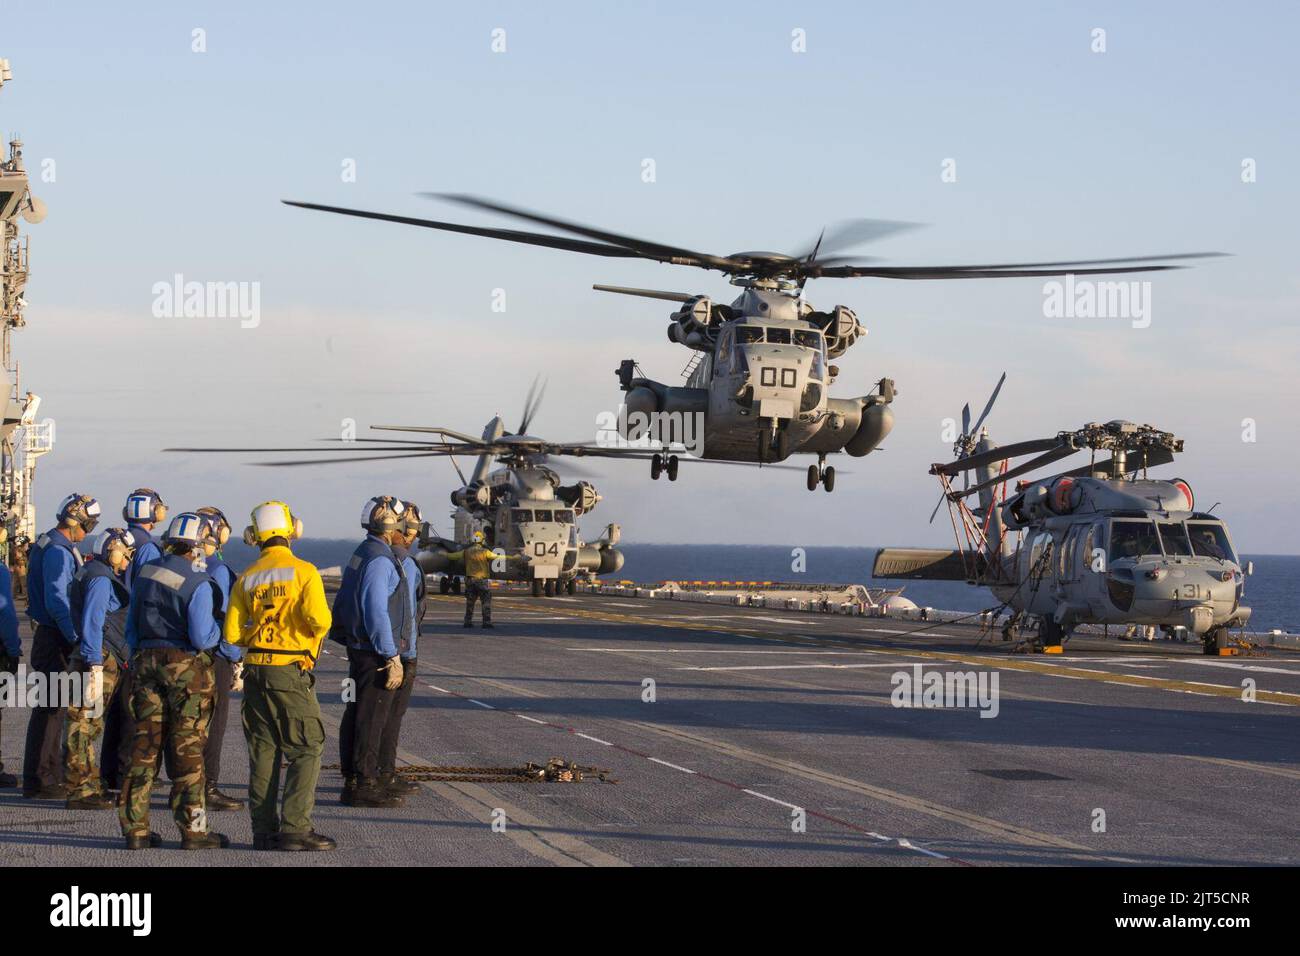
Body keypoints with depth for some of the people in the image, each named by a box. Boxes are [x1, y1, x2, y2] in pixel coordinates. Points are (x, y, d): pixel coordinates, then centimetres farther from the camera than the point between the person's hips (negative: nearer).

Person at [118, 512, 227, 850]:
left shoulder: (145, 574, 7)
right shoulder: (198, 584, -15)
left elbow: (131, 628, 13)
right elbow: (202, 638, -18)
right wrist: (221, 627, 1)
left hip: (146, 661, 6)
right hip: (185, 666, -6)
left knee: (144, 746, 8)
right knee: (187, 749, 0)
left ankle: (135, 827, 10)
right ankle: (193, 829, 3)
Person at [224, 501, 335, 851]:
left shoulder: (247, 578, 7)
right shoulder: (303, 571, -7)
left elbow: (232, 633, 4)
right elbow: (318, 619, -18)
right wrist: (319, 628, 4)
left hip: (255, 669, 5)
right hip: (291, 671, -5)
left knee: (262, 750, 10)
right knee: (307, 749, 0)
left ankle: (264, 829, 10)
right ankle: (295, 826, -10)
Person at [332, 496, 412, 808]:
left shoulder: (361, 554, 15)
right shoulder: (379, 560, -17)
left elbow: (343, 604, 20)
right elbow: (376, 613, -23)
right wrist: (393, 658, -20)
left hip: (359, 650, 10)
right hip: (376, 654, -10)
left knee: (356, 716, 13)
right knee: (371, 720, -6)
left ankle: (353, 782, 19)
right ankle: (364, 785, -4)